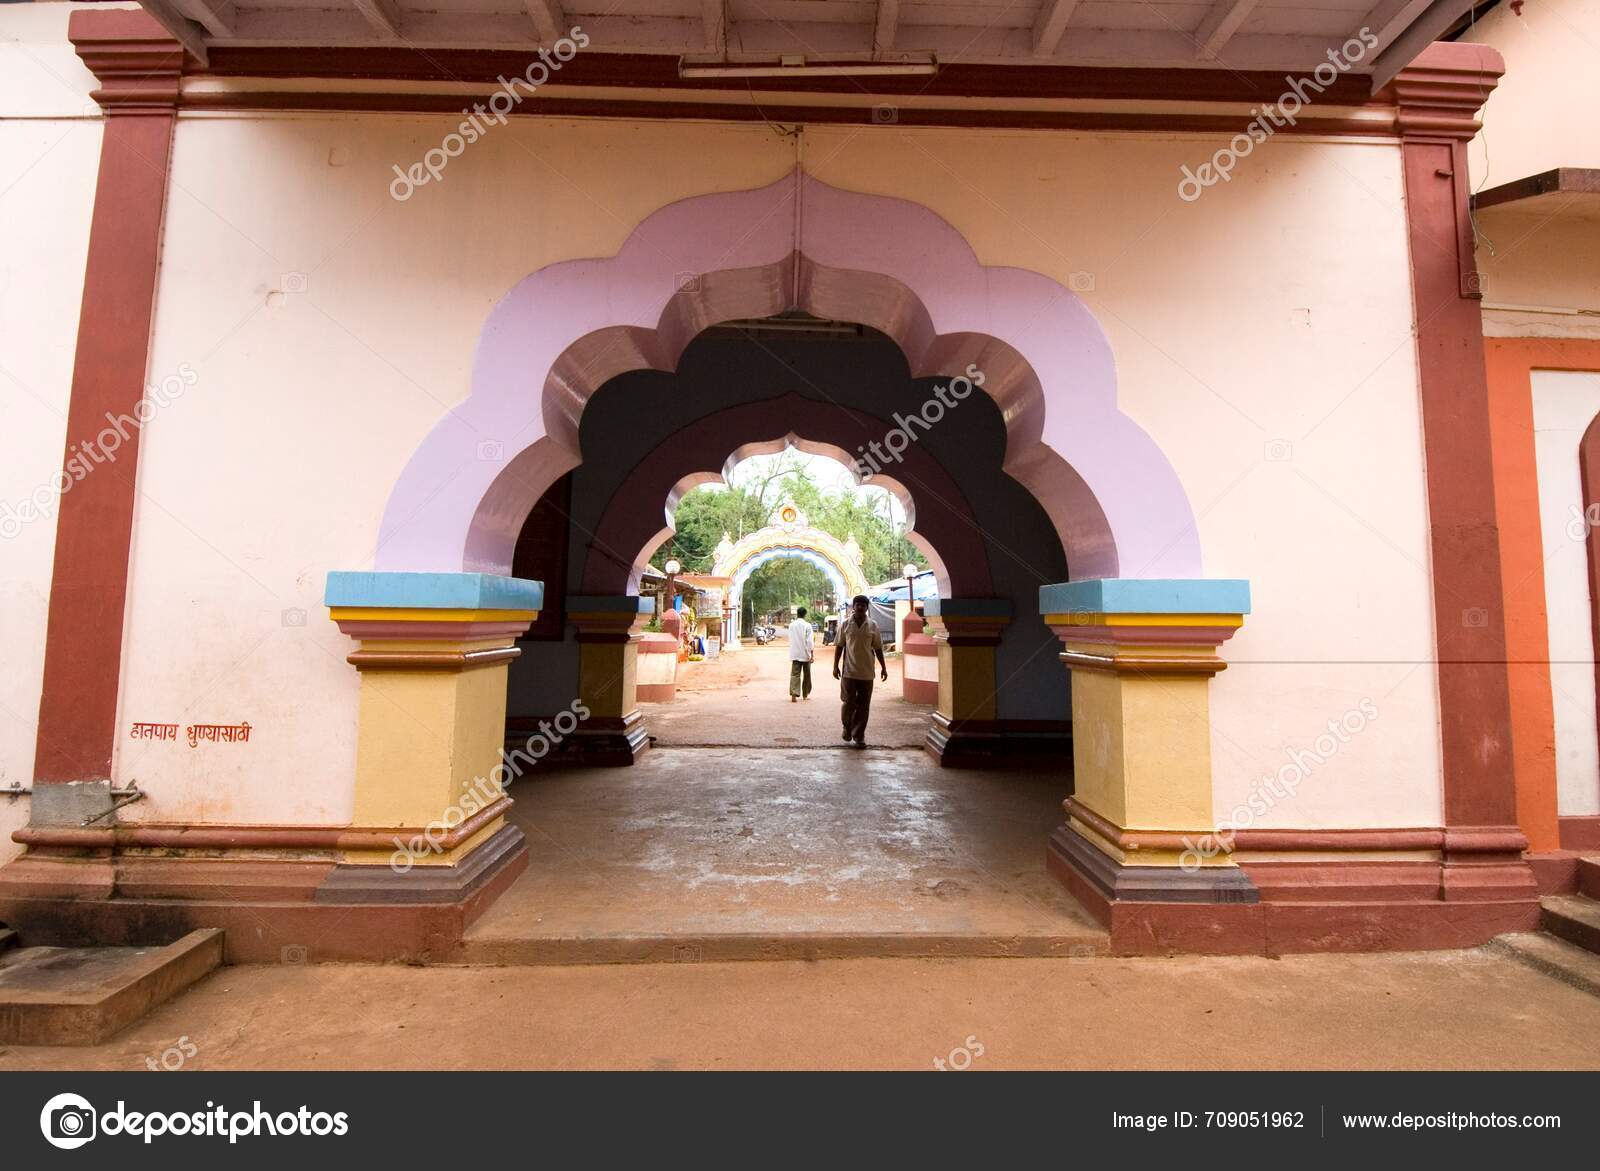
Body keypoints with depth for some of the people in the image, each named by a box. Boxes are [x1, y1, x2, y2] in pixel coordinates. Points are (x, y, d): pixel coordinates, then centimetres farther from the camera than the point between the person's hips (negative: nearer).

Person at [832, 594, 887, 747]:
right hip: (849, 671, -1)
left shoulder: (873, 626, 3)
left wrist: (883, 667, 5)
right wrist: (836, 666, 0)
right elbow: (839, 646, 4)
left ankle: (858, 736, 15)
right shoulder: (845, 624, 0)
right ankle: (847, 727, 27)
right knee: (848, 703, 1)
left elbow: (878, 648, 8)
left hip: (867, 673, 1)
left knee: (863, 706, 5)